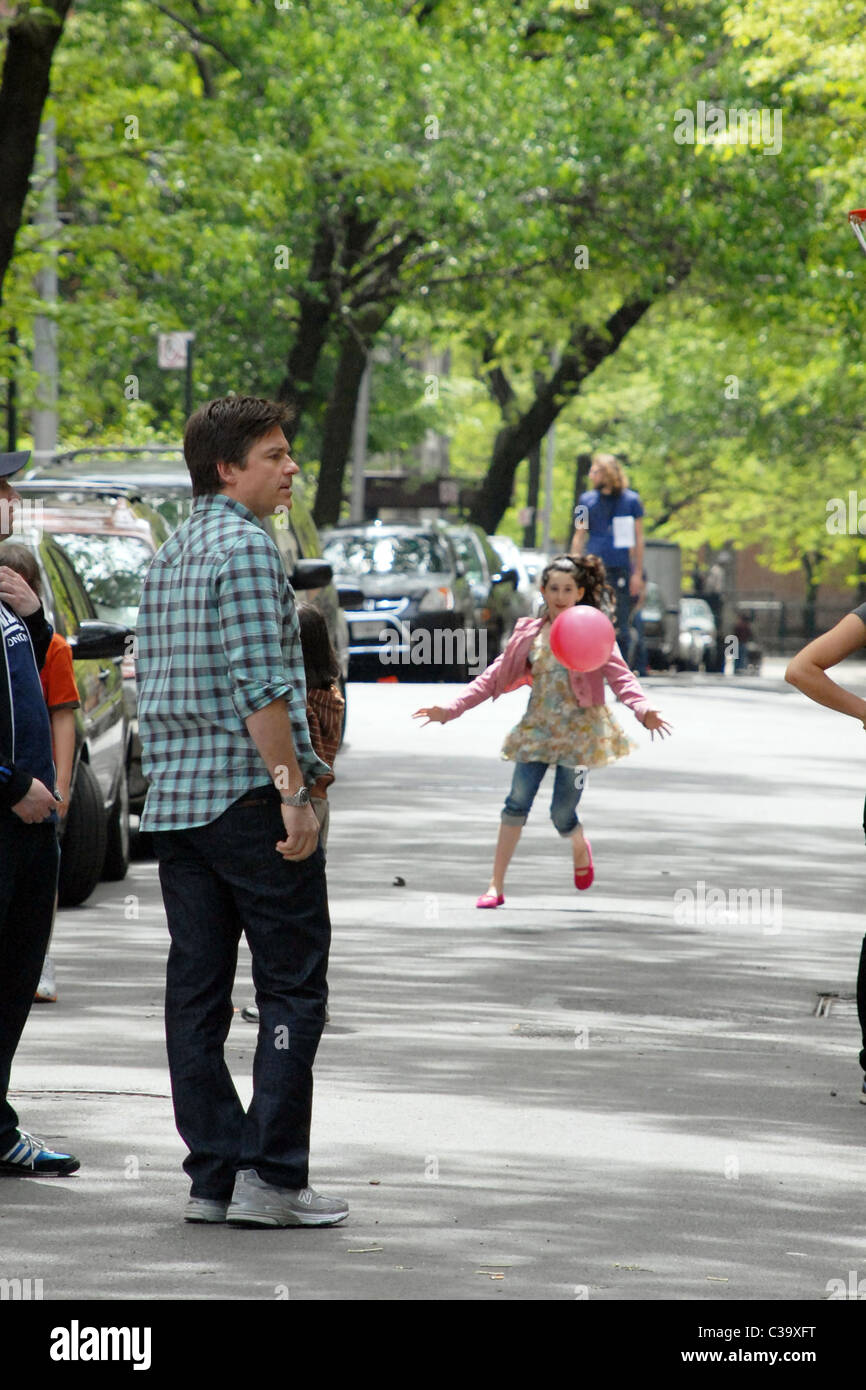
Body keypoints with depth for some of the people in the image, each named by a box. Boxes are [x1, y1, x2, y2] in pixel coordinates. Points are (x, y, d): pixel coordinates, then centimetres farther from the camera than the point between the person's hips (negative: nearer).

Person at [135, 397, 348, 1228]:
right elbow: (260, 685, -18)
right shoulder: (245, 547, -11)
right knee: (292, 986, -4)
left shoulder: (166, 557, 16)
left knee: (196, 990, 6)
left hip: (172, 800, 8)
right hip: (247, 794, -8)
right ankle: (270, 1175, -9)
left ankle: (212, 1175, 7)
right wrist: (293, 792, -18)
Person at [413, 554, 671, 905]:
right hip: (537, 728, 3)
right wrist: (451, 709, 2)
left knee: (562, 813, -4)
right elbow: (495, 677, 10)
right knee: (517, 803, -9)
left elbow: (620, 676, -12)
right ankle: (496, 886, -5)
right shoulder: (529, 634, 8)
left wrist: (643, 710, -31)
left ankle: (580, 848, 34)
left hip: (579, 730, -3)